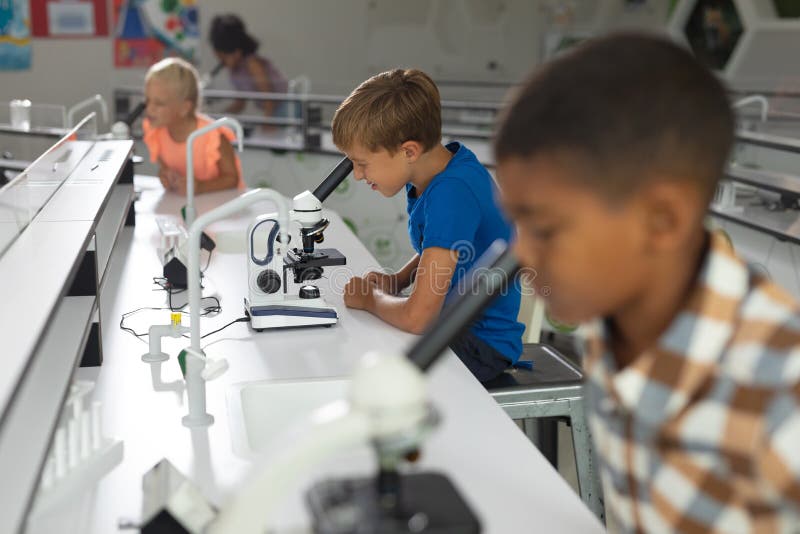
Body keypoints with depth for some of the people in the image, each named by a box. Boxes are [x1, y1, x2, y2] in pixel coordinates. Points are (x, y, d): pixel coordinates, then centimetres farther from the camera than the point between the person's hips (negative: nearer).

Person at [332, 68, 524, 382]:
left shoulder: (452, 193, -29)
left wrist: (370, 298, -11)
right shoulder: (433, 169, -1)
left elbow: (416, 316, -31)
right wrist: (396, 280, 2)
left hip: (481, 342, -9)